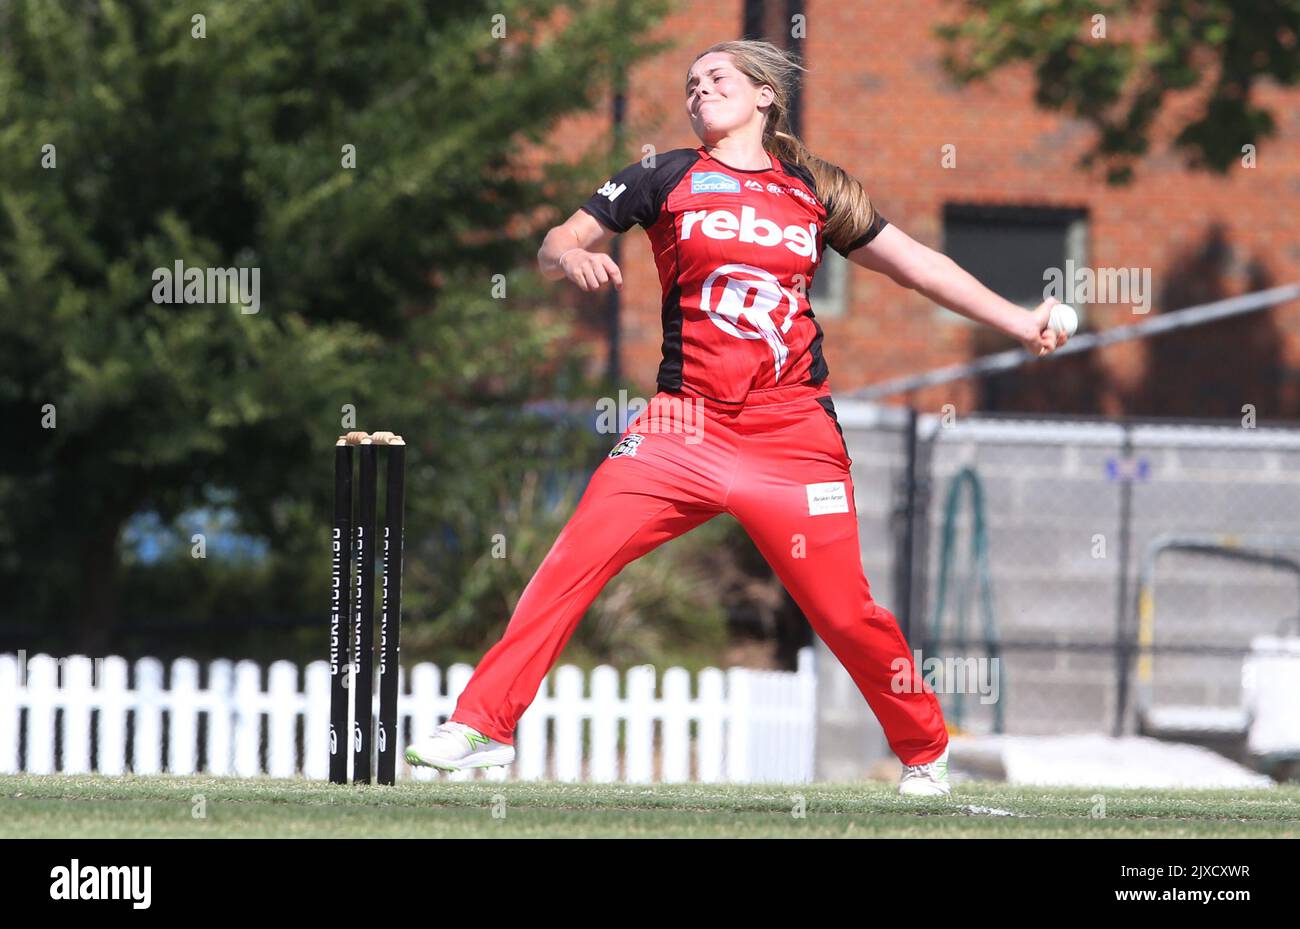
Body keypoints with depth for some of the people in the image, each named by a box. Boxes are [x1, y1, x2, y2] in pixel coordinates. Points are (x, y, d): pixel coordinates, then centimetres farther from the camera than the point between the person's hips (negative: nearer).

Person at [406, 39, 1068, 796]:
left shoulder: (816, 193, 11)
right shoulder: (668, 179, 8)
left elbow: (913, 262, 18)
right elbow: (557, 243, 6)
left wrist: (1019, 322, 15)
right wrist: (572, 258, -19)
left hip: (794, 437, 0)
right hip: (685, 427, 0)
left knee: (845, 612, -2)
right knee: (573, 562, -15)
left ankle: (926, 750, 20)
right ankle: (484, 727, -7)